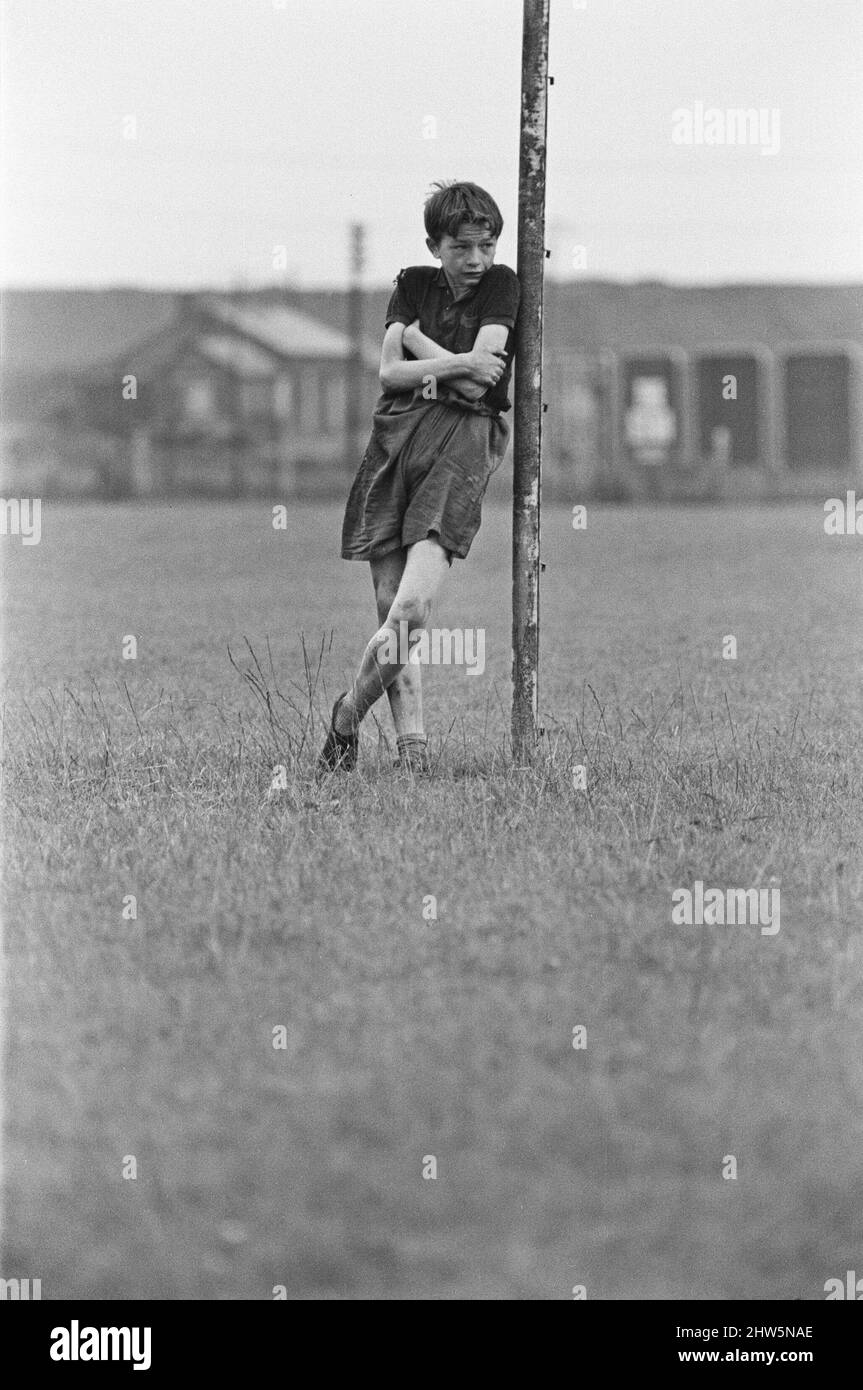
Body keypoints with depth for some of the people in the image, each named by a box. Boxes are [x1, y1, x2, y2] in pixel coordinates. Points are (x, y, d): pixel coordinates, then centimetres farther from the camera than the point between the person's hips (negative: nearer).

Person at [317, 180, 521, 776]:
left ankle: (348, 715, -5)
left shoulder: (501, 284, 5)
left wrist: (418, 341, 3)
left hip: (464, 439, -4)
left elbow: (477, 385, -6)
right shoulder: (413, 284, 16)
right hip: (398, 435, 4)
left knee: (412, 607, -21)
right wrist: (455, 364, -9)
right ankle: (412, 751, 2)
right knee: (393, 611, -1)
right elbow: (390, 371, 4)